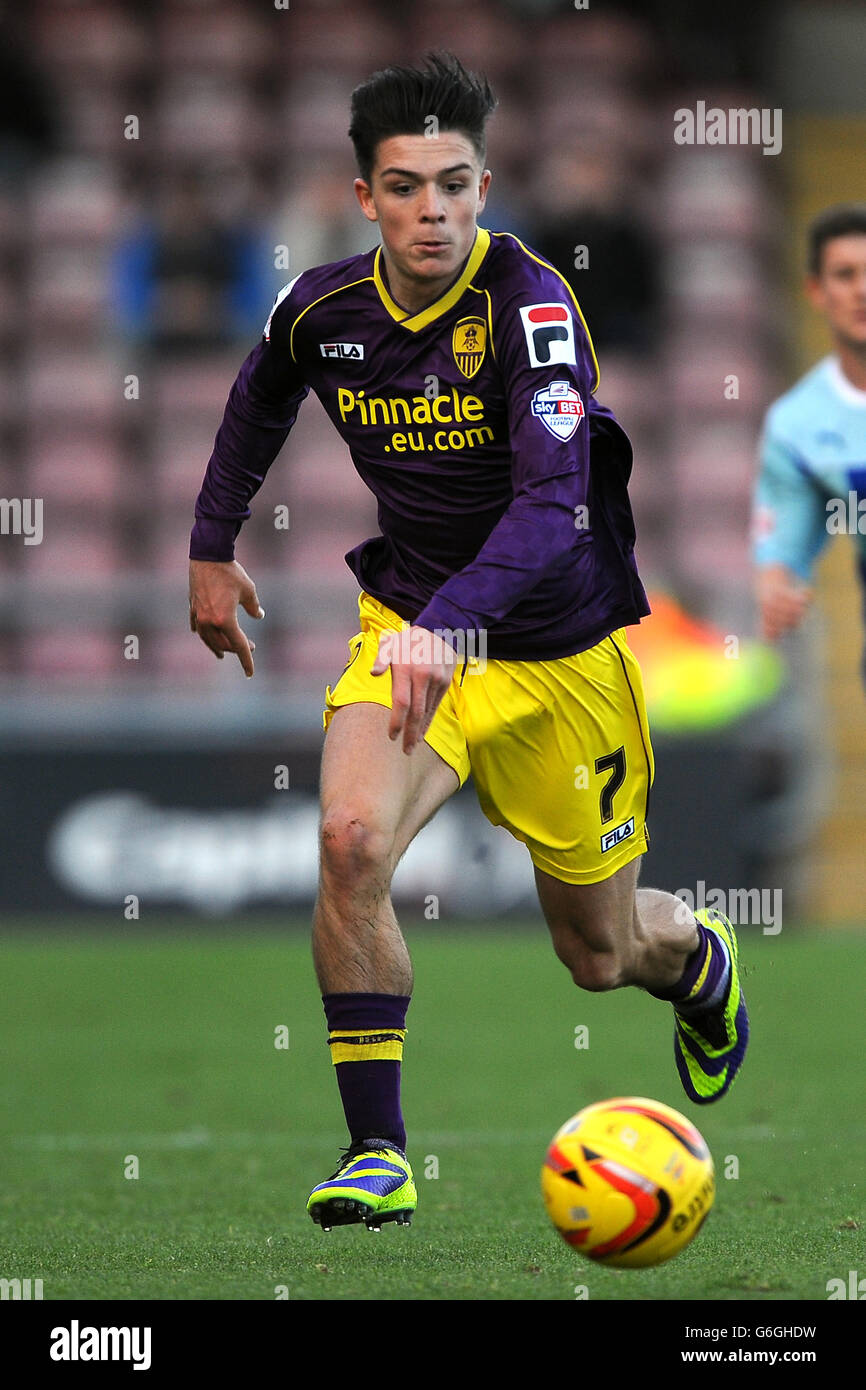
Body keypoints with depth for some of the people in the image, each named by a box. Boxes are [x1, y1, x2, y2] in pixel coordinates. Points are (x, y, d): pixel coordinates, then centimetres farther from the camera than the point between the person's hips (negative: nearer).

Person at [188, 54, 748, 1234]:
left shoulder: (529, 304, -25)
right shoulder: (323, 311, -9)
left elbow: (555, 496, -39)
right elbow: (259, 398, 18)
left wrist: (450, 624, -53)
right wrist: (212, 545, 19)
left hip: (558, 649, -2)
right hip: (412, 623, 3)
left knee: (600, 952, 12)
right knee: (352, 840, -28)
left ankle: (699, 962, 51)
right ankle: (377, 1152, -19)